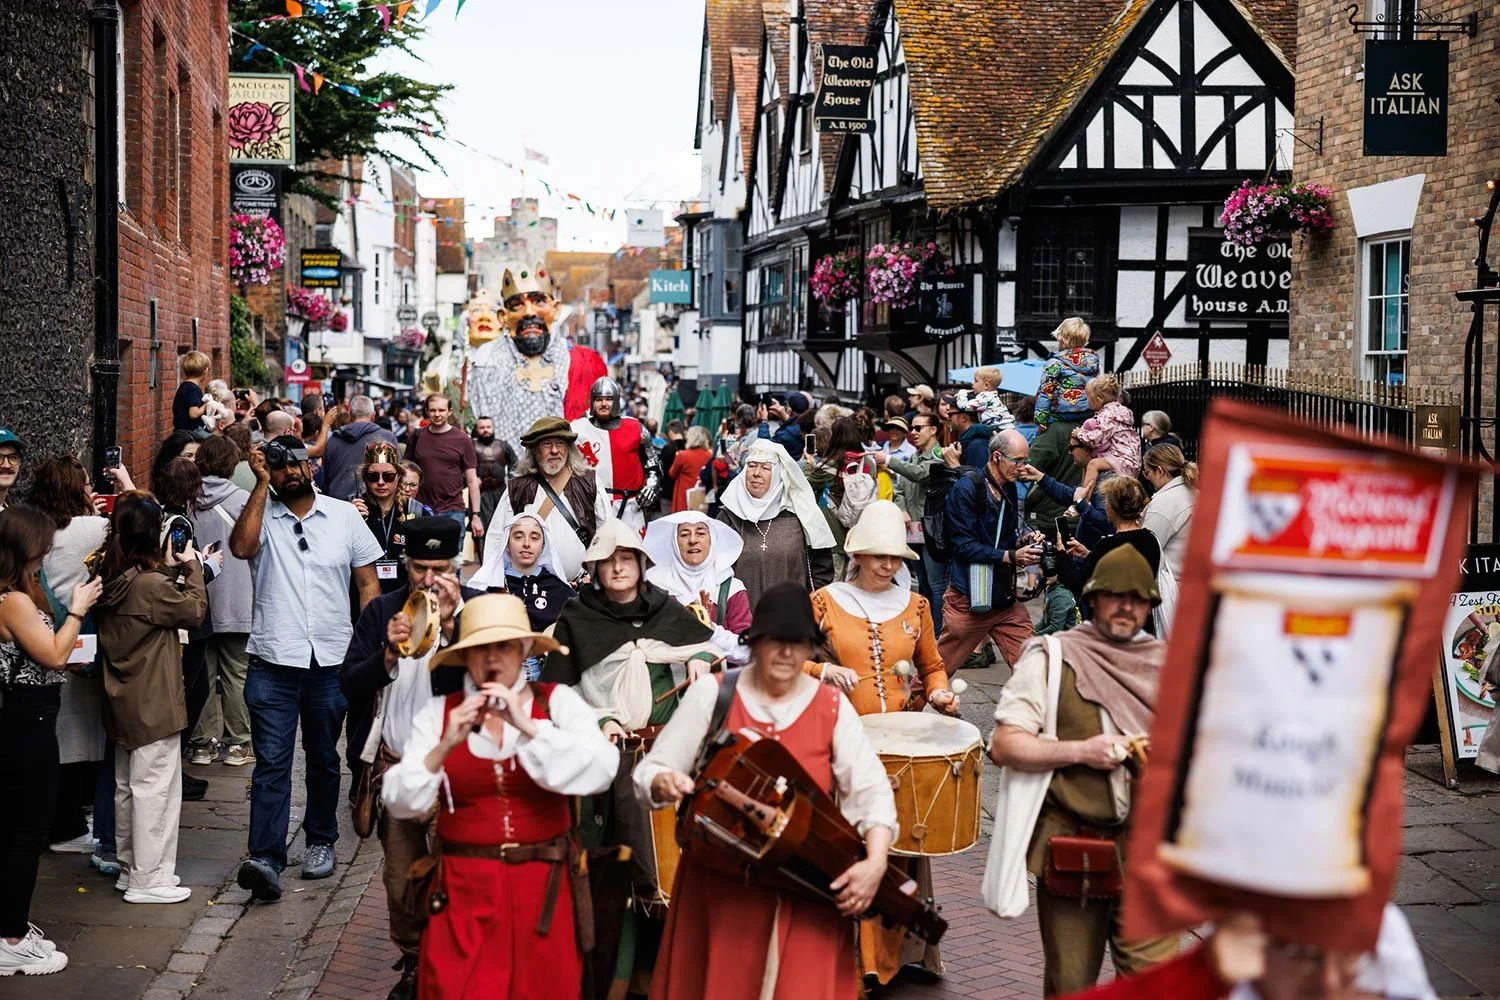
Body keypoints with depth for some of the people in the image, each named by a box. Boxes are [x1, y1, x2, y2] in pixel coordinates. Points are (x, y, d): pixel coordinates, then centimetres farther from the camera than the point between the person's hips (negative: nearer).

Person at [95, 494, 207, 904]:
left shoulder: (112, 580, 1)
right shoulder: (150, 585, -23)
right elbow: (195, 610, -10)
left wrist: (170, 567, 9)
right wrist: (191, 567, 1)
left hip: (124, 700, 9)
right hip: (153, 703, -9)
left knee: (127, 786, 18)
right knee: (154, 788, -1)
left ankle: (130, 868, 29)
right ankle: (149, 879, 4)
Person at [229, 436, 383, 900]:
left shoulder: (344, 515, 7)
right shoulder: (262, 516, 3)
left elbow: (368, 582, 9)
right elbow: (242, 546, -20)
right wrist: (261, 483, -15)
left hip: (331, 660, 2)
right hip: (273, 659, -2)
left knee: (324, 759, 15)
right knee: (271, 762, -8)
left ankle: (321, 841, 30)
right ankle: (265, 859, -12)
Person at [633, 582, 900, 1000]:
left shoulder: (832, 707, 0)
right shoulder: (712, 693, -3)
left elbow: (871, 789, -3)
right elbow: (651, 770, -2)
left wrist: (875, 861, -18)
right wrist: (663, 784, -26)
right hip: (720, 880, 0)